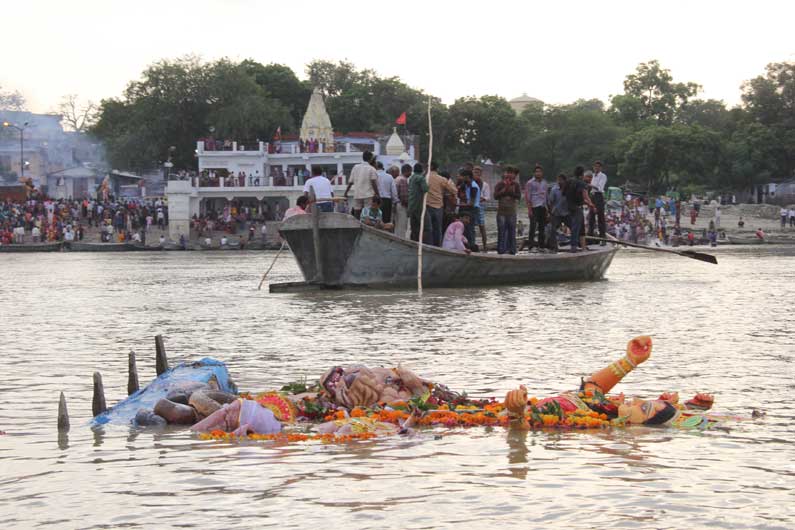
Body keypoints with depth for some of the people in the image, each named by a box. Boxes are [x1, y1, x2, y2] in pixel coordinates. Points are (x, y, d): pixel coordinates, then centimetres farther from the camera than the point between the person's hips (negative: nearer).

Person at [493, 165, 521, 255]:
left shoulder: (516, 185, 5)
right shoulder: (500, 184, 2)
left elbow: (519, 196, -6)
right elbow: (495, 196, -9)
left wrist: (510, 192, -16)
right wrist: (504, 190, -14)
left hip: (512, 212, 1)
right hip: (501, 211, -1)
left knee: (512, 231, 2)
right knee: (501, 231, -2)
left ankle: (512, 249, 7)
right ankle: (501, 249, 2)